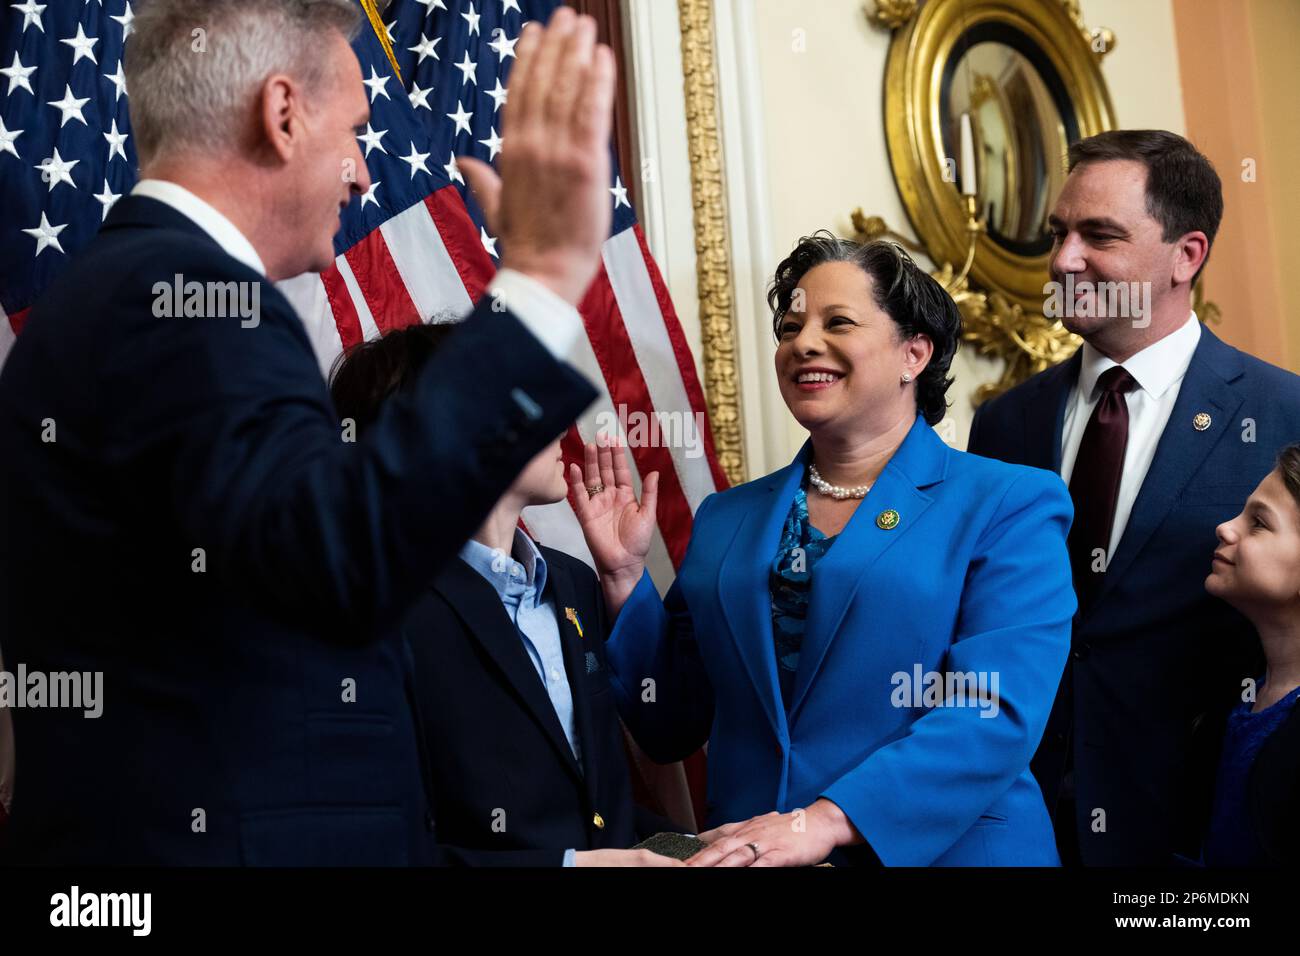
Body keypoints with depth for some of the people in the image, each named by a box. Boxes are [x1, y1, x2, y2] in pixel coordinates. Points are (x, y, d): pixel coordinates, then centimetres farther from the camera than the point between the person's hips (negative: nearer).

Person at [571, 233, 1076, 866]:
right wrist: (624, 577, -4)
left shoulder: (1009, 509, -5)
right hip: (742, 853, 4)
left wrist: (826, 821, -27)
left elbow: (997, 713, -17)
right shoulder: (727, 521, 8)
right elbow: (670, 728, 8)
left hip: (940, 852, -3)